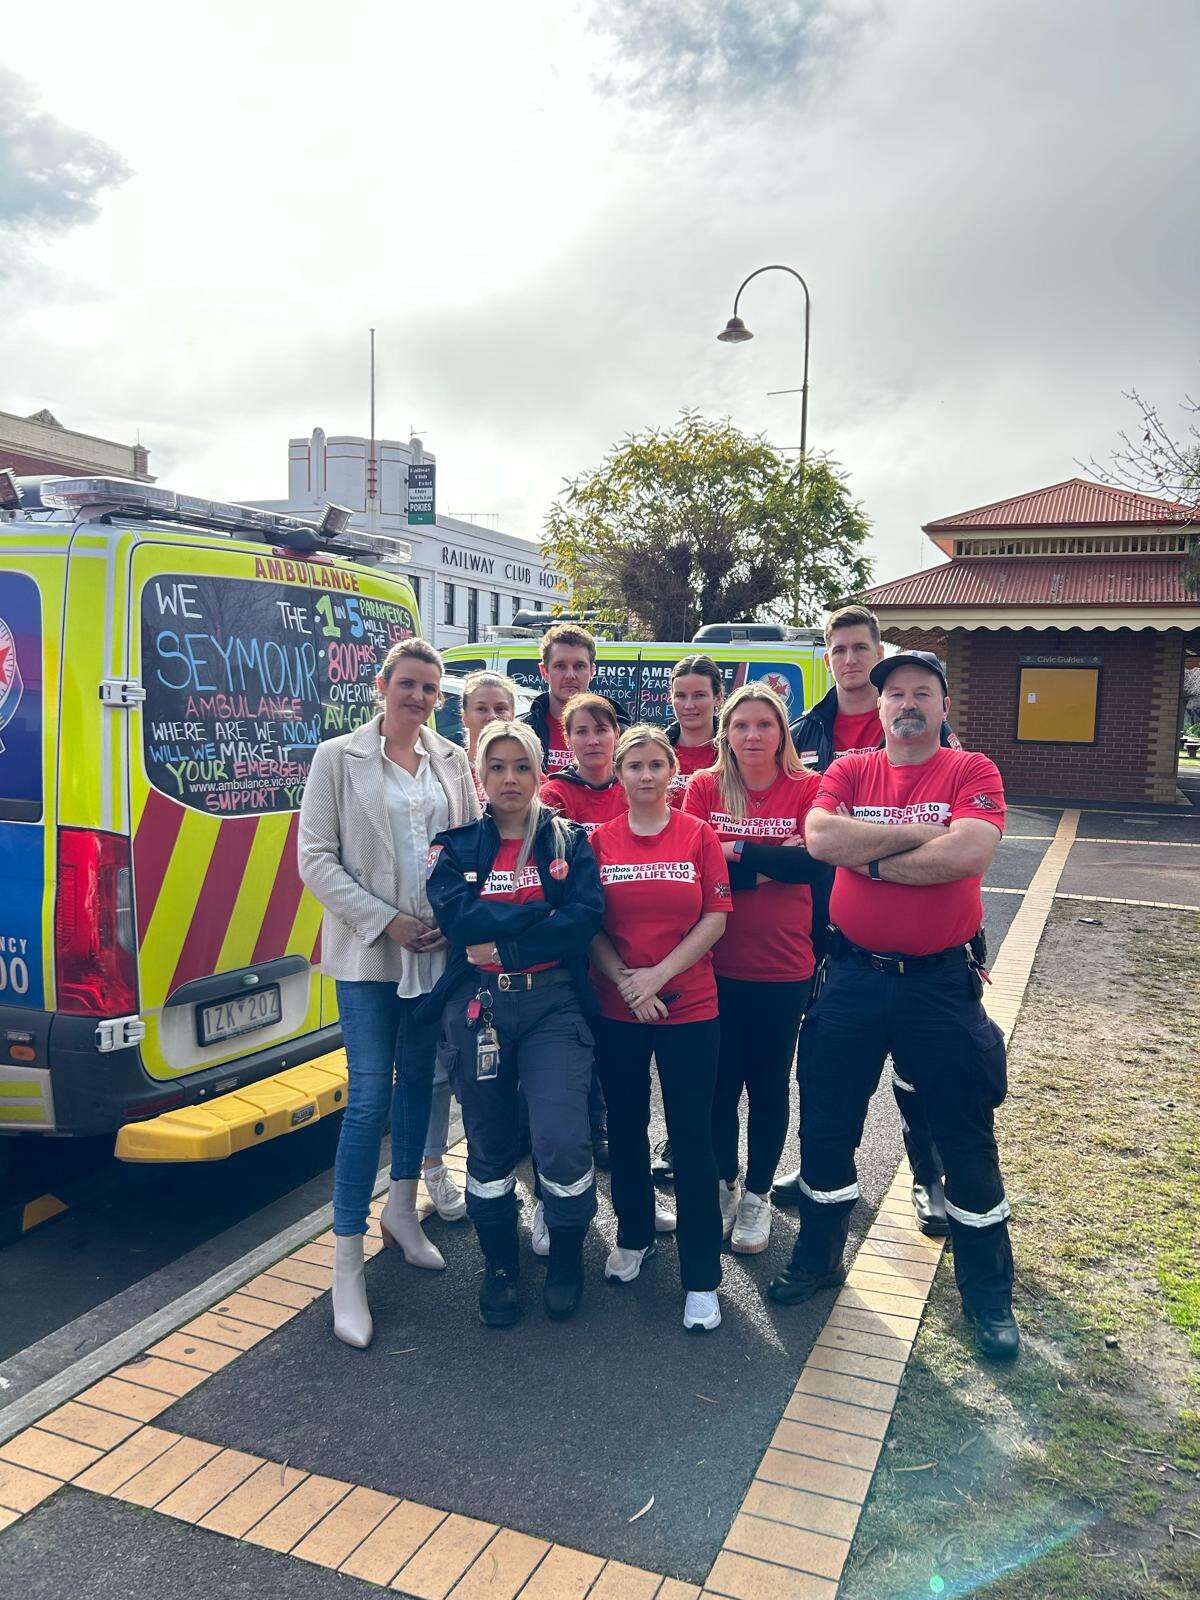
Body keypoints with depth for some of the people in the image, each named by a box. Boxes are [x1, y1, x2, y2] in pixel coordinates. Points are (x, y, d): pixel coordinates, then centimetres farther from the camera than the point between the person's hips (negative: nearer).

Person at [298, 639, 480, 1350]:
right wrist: (385, 921, -14)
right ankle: (348, 1264, 4)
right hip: (368, 951, -4)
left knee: (417, 1079, 16)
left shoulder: (452, 761, 8)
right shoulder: (339, 758, -3)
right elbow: (317, 858, -7)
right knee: (370, 1097, -6)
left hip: (439, 948, 4)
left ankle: (402, 1211, 36)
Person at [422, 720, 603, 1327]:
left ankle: (566, 1257, 16)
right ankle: (500, 1267, 33)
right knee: (489, 1146, 11)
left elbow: (586, 918, -11)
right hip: (477, 1005, 2)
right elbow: (457, 918, -12)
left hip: (554, 1003, -1)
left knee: (562, 1143, -13)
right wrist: (543, 915, -13)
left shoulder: (568, 841, 5)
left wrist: (502, 944, -14)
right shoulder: (455, 847, 7)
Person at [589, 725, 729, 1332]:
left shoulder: (698, 834, -2)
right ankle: (633, 1235, 37)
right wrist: (627, 983, -11)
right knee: (625, 1127, 15)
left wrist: (659, 975, -13)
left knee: (692, 1137, 1)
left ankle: (702, 1276, 13)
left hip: (689, 1008, -2)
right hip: (617, 1010, 2)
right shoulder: (600, 840, 3)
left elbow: (716, 918, -6)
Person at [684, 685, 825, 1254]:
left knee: (769, 1085, 13)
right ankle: (723, 1185, 35)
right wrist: (773, 864, -16)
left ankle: (757, 1195, 32)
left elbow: (818, 863, -15)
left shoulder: (808, 788, -2)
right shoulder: (704, 787, 0)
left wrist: (737, 851, -15)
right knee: (720, 1083, 12)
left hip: (783, 967, 0)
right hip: (717, 966, 1)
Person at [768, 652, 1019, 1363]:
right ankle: (818, 1258, 36)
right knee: (827, 1126, 13)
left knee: (967, 1138, 10)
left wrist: (871, 857, -14)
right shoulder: (850, 772, 3)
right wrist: (919, 834, -16)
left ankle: (989, 1295, 29)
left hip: (942, 982, -2)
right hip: (855, 977, 2)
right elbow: (821, 838, -16)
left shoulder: (972, 772, -4)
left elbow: (969, 853, -22)